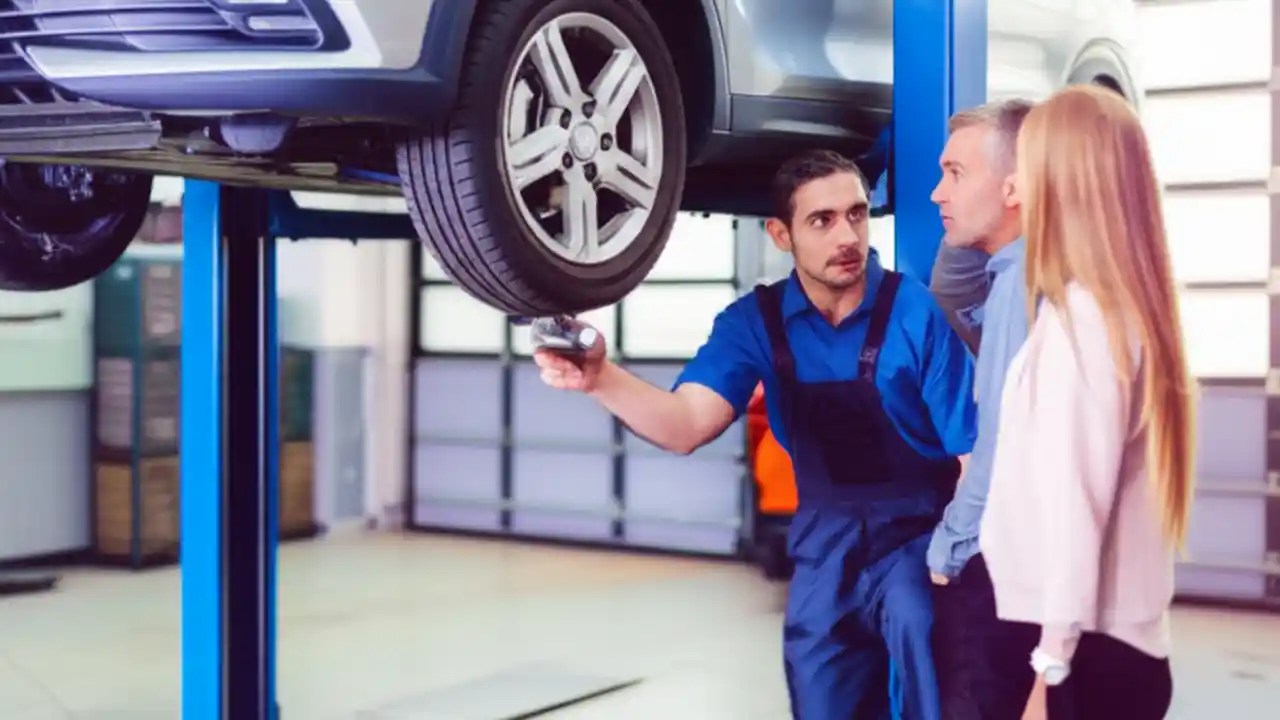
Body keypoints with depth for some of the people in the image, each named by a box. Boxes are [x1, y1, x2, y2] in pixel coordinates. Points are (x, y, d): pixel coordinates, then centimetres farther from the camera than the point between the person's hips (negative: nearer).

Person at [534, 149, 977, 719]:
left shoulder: (917, 312, -15)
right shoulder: (755, 321, -4)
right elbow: (686, 424, -17)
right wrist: (601, 379, -35)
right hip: (824, 547, 4)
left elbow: (973, 455, -13)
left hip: (915, 536, -4)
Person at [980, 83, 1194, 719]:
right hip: (1118, 638, 8)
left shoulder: (1081, 317, -15)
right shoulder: (1125, 307, 10)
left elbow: (1077, 498, -17)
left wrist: (1050, 666, -15)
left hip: (1087, 649, -8)